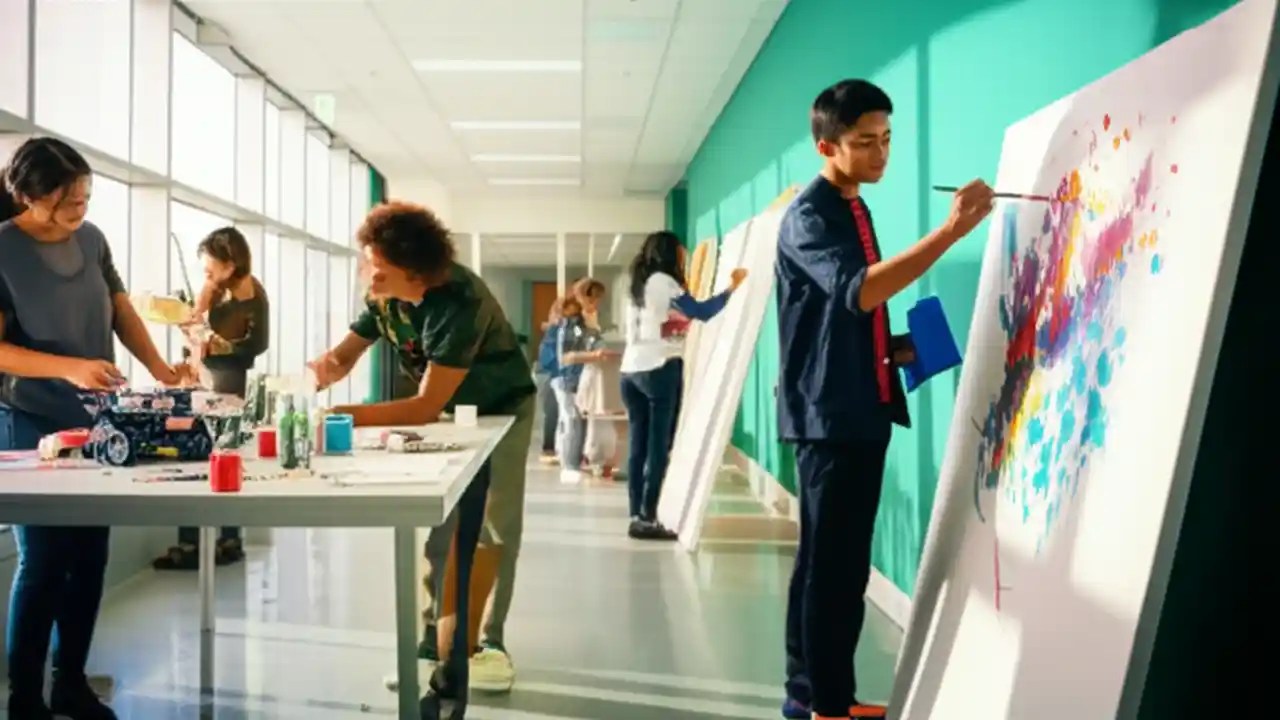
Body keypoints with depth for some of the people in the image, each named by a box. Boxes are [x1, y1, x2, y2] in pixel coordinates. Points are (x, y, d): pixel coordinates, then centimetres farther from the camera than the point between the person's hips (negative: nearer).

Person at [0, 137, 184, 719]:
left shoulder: (91, 239, 3)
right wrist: (69, 369, -27)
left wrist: (157, 367, 0)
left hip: (98, 418, 6)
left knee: (89, 555, 10)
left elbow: (120, 309, 13)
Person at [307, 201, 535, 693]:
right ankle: (433, 639, 9)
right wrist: (323, 369, -34)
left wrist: (346, 415, -41)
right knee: (434, 524, 2)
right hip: (447, 410, 6)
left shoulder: (460, 303, -38)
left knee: (496, 530, -3)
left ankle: (491, 642, 8)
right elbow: (344, 357, -9)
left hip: (503, 408, -5)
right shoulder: (384, 299, -18)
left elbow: (426, 405, -37)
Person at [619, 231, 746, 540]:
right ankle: (648, 518, -8)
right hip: (660, 369, -8)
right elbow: (700, 312, -11)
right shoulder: (662, 281, -5)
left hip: (632, 369, 8)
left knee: (638, 446, 6)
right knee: (659, 446, -6)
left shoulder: (638, 285, 18)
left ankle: (637, 517, 5)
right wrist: (731, 288, -4)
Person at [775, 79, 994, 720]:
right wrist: (952, 230, -34)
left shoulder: (855, 210, 16)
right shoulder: (808, 215, -12)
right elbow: (859, 290, -30)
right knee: (830, 559, -4)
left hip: (863, 411, 9)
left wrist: (896, 348, 8)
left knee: (842, 560, 13)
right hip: (828, 414, -9)